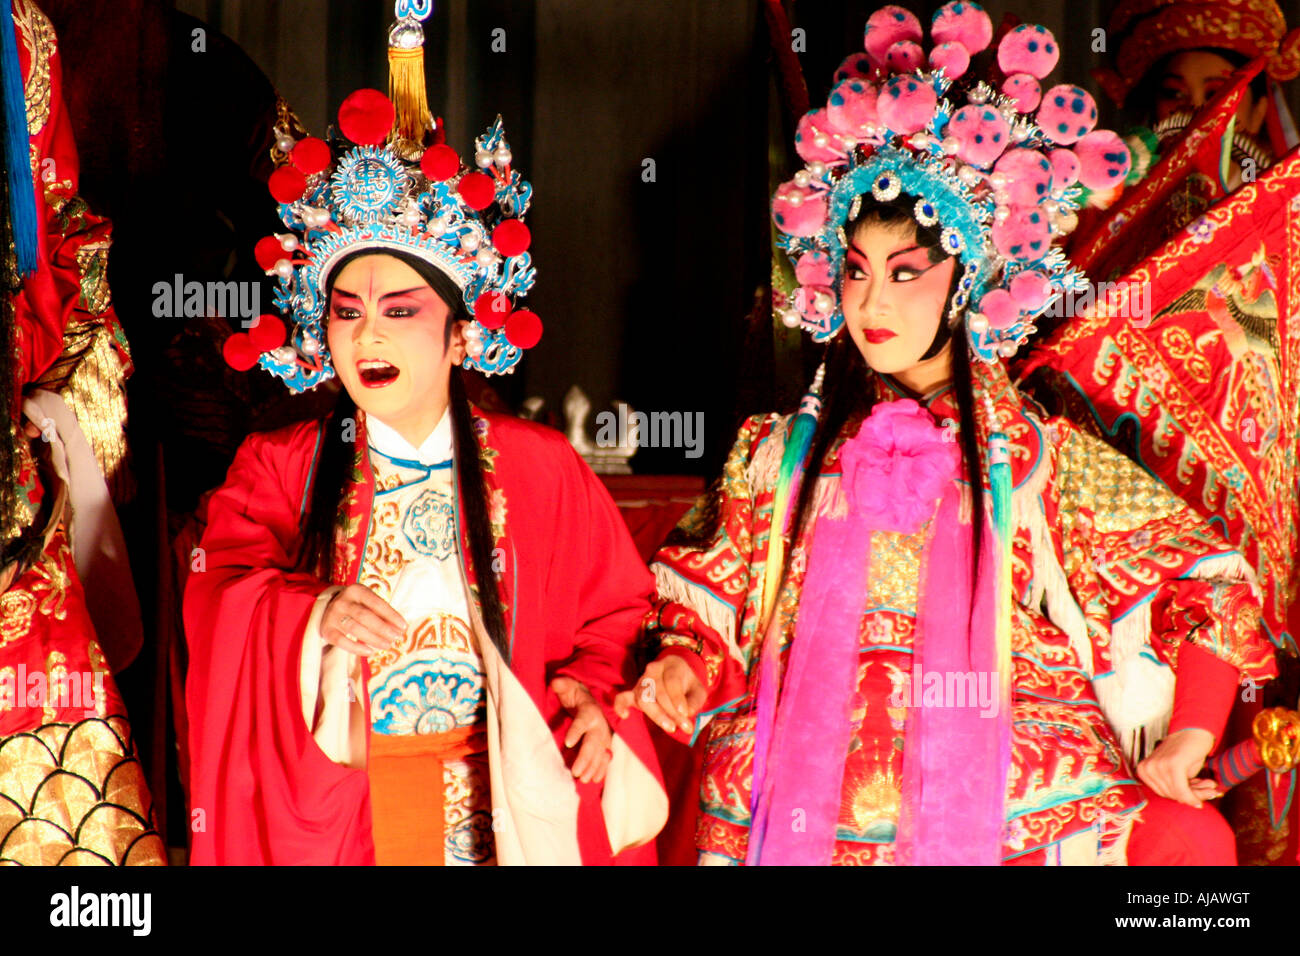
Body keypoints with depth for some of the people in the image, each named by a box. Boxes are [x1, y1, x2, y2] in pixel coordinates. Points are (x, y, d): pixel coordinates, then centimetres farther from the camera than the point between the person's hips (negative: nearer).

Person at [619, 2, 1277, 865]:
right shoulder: (780, 454, 11)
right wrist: (680, 667, -1)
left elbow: (1211, 579, 6)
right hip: (797, 815, 1)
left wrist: (1188, 737, -2)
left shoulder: (1039, 460, 5)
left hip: (1004, 812, -1)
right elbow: (707, 607, 18)